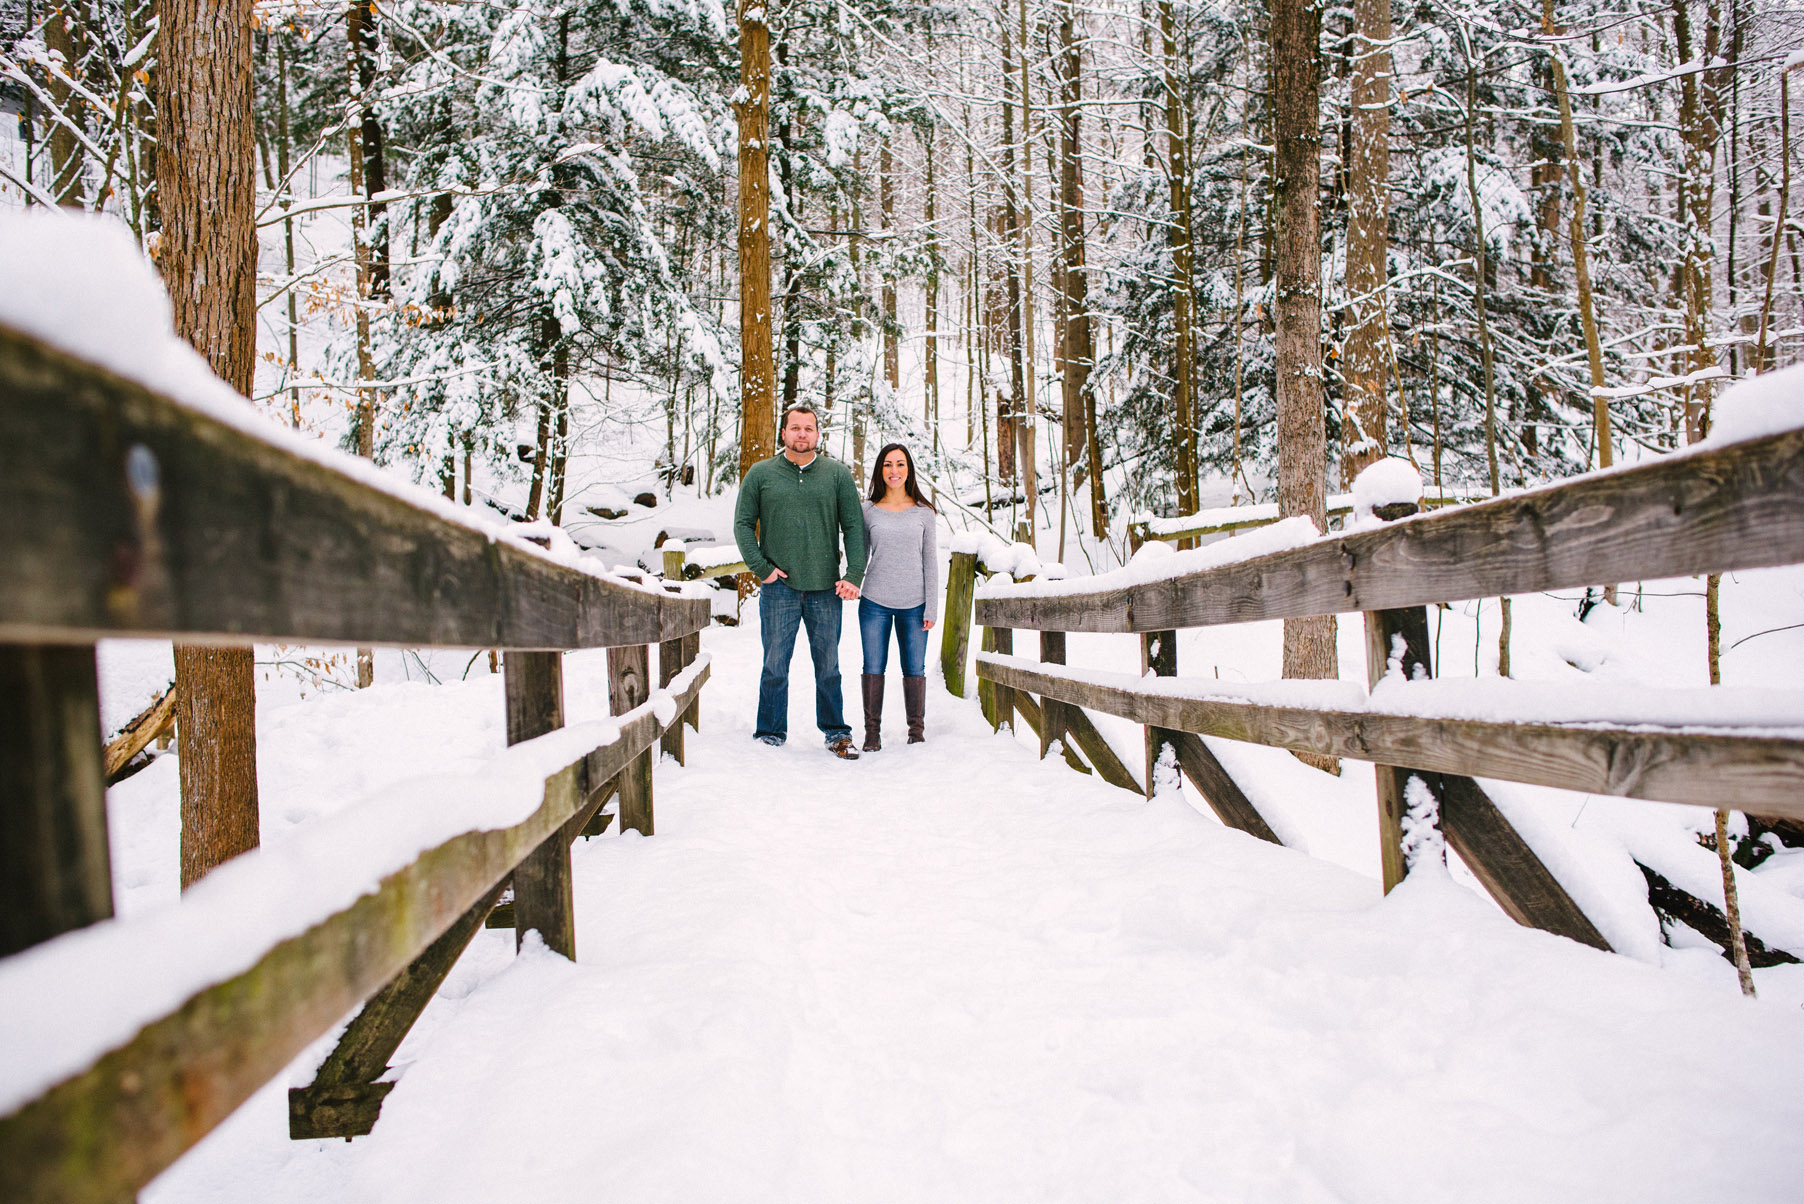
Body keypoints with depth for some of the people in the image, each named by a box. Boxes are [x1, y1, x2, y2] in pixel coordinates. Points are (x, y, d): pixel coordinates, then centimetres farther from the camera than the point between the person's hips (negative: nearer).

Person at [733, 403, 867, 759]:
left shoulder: (838, 474, 6)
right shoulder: (760, 474, 5)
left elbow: (855, 528, 4)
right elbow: (742, 524, 6)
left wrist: (854, 575, -6)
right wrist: (761, 567, -5)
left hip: (826, 588, 1)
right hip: (779, 587, 0)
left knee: (828, 667, 9)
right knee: (775, 666, 5)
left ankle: (836, 733, 20)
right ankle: (770, 736, 17)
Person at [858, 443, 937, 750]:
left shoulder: (923, 512, 4)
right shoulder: (868, 510, 5)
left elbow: (930, 561, 4)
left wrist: (931, 608, -1)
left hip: (914, 605, 0)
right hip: (875, 601, 0)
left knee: (914, 669, 4)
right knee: (873, 668, 2)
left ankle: (917, 730, 18)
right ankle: (872, 732, 14)